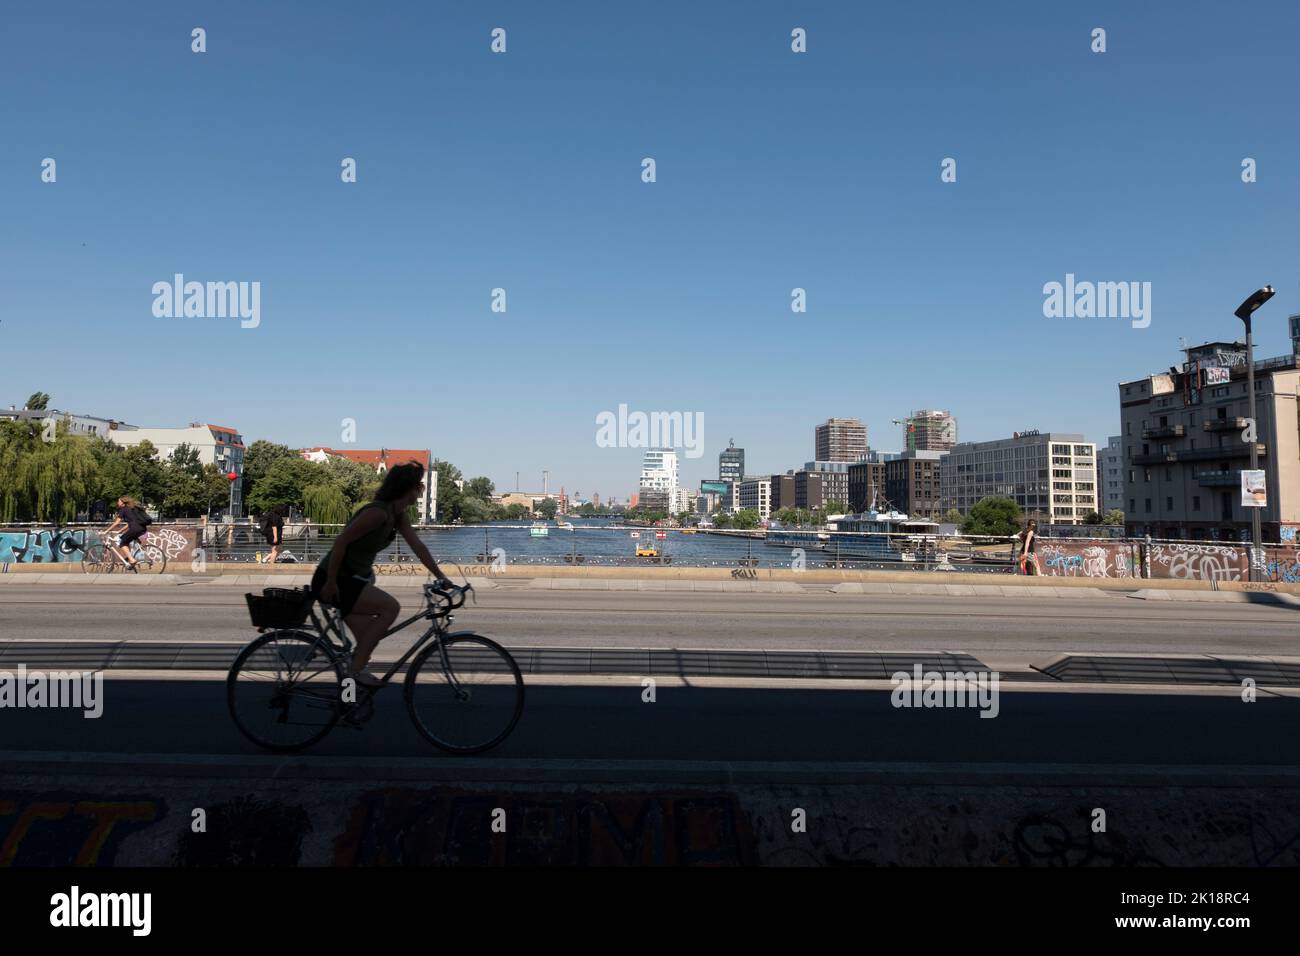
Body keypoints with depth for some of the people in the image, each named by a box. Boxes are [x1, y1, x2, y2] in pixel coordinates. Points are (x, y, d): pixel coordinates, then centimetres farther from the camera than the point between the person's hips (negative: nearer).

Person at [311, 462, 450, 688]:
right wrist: (330, 583, -21)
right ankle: (356, 669, -12)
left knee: (370, 640, 13)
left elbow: (417, 546, 4)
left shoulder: (399, 515, 4)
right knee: (390, 607, -21)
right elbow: (341, 541, -25)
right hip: (335, 580, -9)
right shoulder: (378, 512, -24)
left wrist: (441, 577, 0)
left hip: (355, 579, 9)